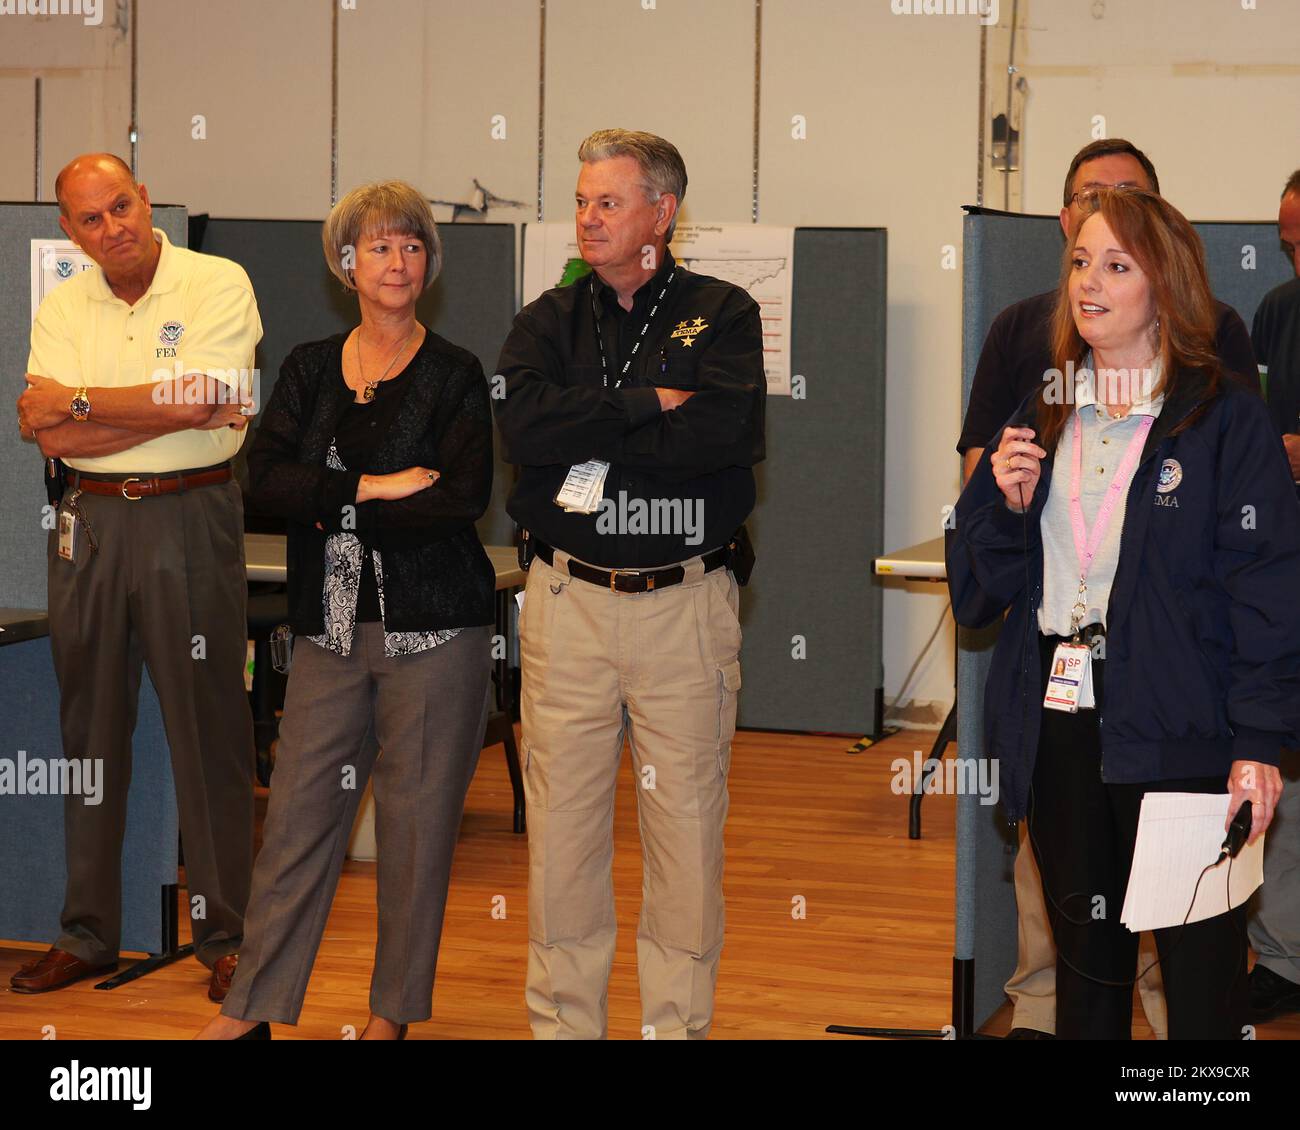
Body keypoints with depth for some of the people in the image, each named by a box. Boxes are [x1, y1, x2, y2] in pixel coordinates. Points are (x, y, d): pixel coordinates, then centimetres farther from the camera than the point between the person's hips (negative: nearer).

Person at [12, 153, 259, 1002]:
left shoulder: (218, 284, -4)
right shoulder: (61, 309, 8)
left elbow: (198, 397, -17)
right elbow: (45, 434, -4)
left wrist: (78, 403, -6)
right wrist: (165, 408, -12)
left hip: (190, 518, -4)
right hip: (90, 520, 5)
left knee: (209, 725, -1)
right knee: (90, 725, 9)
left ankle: (226, 936, 8)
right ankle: (89, 934, 19)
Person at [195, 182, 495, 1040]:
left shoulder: (454, 374, 0)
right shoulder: (310, 370, 11)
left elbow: (464, 496, -12)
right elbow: (267, 478, -1)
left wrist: (337, 508, -9)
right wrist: (374, 488, -13)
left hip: (432, 626, -3)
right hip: (333, 624, 3)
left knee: (417, 814, 2)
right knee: (300, 808, 2)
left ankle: (396, 1009, 14)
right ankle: (253, 1008, 9)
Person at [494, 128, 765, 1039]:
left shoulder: (722, 314, 5)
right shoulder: (551, 320, 12)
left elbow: (727, 432, -14)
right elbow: (522, 425, -7)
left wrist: (586, 443, -10)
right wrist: (647, 403, -11)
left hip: (687, 605, -2)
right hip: (568, 601, 2)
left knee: (687, 823, 1)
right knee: (562, 823, 4)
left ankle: (680, 1023, 11)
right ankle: (562, 1021, 14)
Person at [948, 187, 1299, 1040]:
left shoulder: (1225, 418, -3)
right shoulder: (1041, 421, 13)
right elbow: (977, 595, 13)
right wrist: (1005, 505, -6)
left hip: (1177, 732, -5)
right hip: (1058, 731, 5)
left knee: (1202, 981, -1)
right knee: (1086, 968, 15)